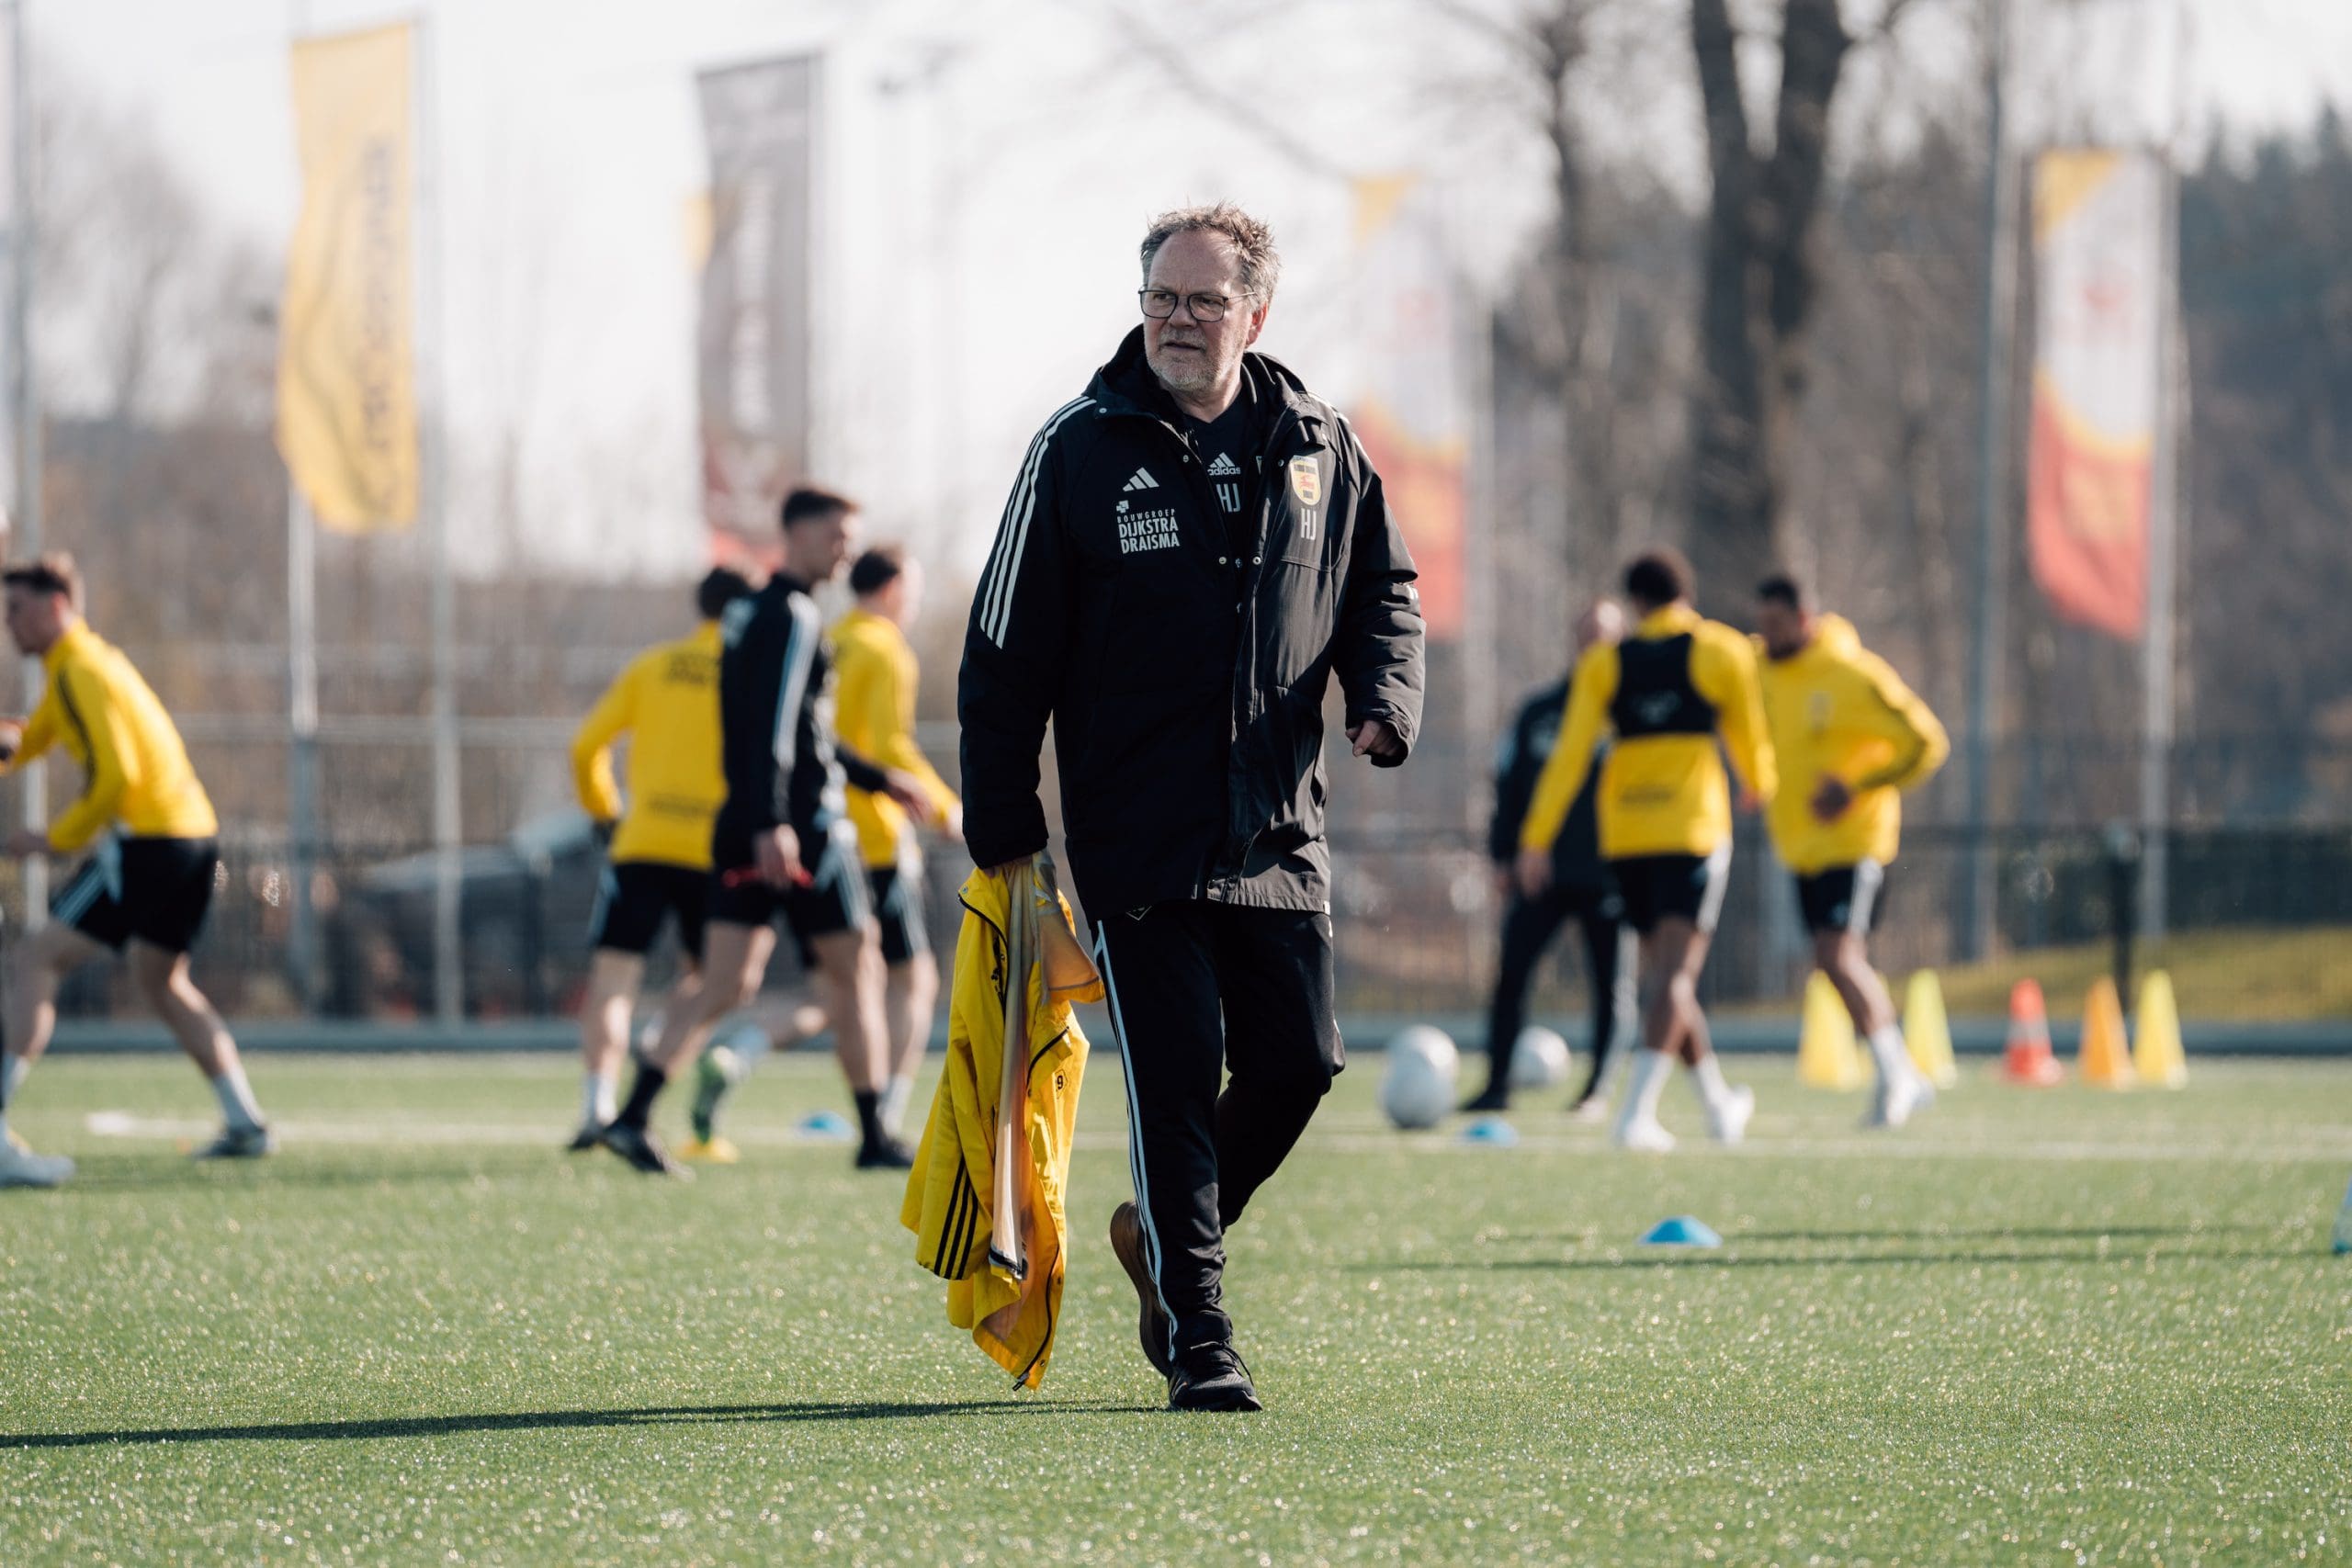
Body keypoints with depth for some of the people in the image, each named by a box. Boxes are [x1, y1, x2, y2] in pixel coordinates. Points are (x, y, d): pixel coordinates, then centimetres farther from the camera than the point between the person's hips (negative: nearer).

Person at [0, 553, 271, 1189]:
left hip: (148, 841, -10)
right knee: (162, 981, 28)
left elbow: (114, 777, -20)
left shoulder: (81, 672, -11)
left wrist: (53, 840, -11)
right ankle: (246, 1122, 27)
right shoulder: (88, 661, 21)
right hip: (196, 833, 10)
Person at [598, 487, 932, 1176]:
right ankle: (874, 1138, 9)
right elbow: (773, 725, -22)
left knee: (724, 986, 4)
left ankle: (632, 1115, -8)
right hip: (798, 827, -8)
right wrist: (772, 823, -28)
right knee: (856, 973, 4)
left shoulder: (749, 615, 19)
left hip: (742, 827, 8)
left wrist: (877, 778, 32)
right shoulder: (792, 617, -11)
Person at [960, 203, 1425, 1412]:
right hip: (1137, 841, -3)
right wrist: (1002, 823, -5)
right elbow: (1006, 651, -1)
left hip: (1277, 835, 4)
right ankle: (1197, 1337, -2)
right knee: (1176, 1083, -8)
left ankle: (1165, 1235, 28)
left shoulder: (1318, 449, 6)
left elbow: (1380, 591, 19)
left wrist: (1384, 699, -3)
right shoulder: (1081, 450, -3)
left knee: (1296, 1065, 2)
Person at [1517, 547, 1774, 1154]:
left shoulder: (1604, 663, 6)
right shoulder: (1722, 651, 3)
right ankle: (1638, 1113, -24)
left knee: (1666, 970, 16)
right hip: (1693, 826, -3)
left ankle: (1718, 1102, 29)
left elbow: (1570, 753, -3)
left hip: (1623, 831, 3)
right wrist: (1760, 783, 34)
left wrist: (1536, 838, -4)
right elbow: (1749, 741, 12)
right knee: (1675, 972, -9)